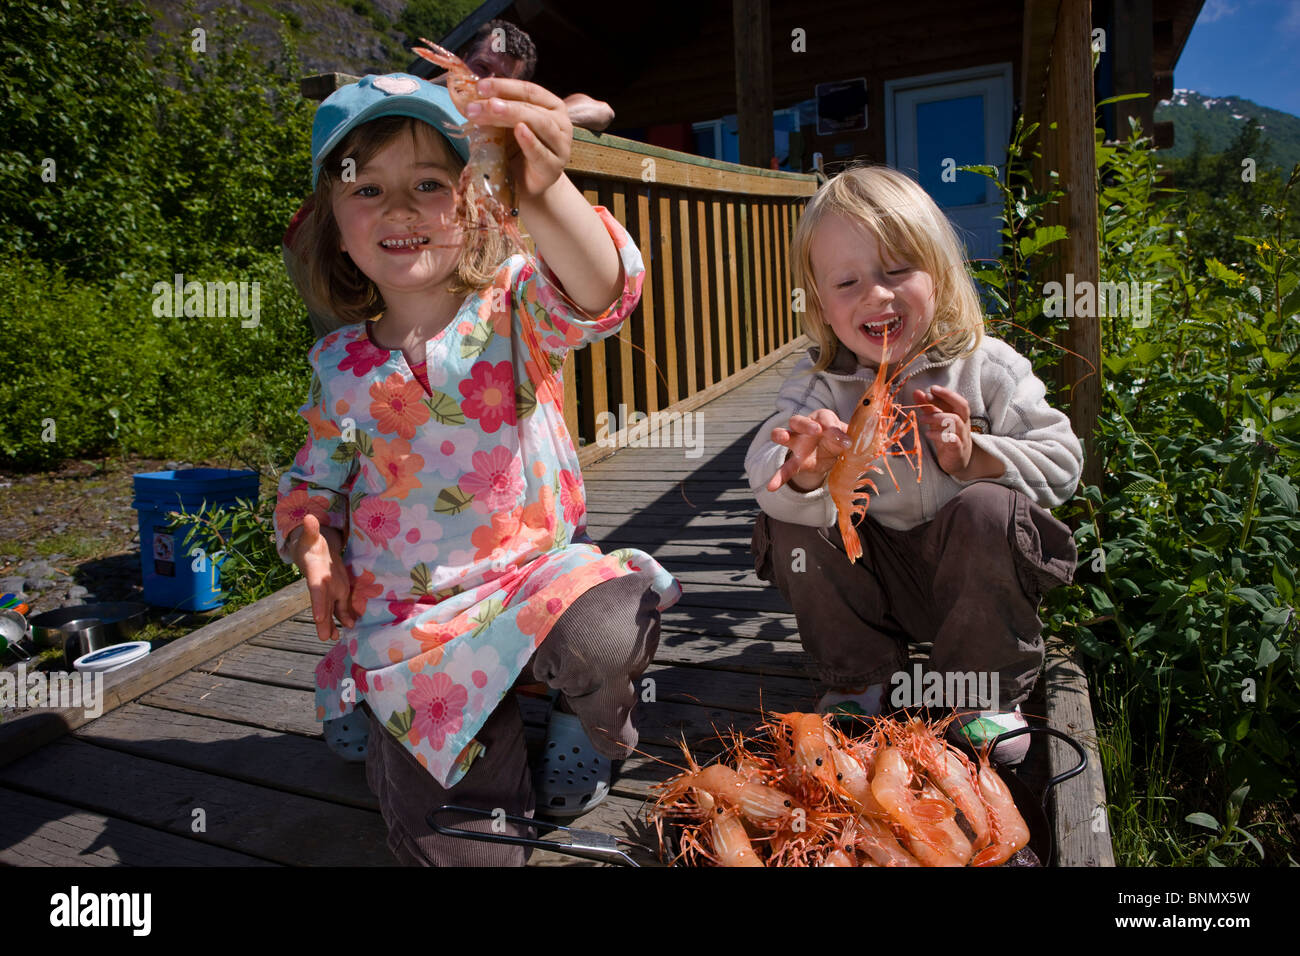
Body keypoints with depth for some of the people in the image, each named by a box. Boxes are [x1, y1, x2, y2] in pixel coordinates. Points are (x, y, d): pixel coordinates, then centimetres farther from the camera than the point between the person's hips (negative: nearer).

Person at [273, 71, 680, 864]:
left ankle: (594, 729, 1)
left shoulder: (513, 307, -7)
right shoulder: (341, 365, 3)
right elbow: (313, 483, 15)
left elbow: (601, 292, -30)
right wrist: (315, 546, -9)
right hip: (410, 623, 2)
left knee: (602, 634, -37)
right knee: (455, 846, -7)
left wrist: (546, 195, -52)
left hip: (535, 575, -2)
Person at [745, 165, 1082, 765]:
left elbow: (1060, 463, -8)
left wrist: (975, 457, -26)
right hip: (876, 580, 2)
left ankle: (987, 694, -7)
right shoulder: (817, 385, -8)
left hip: (969, 579, -1)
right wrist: (804, 472, -46)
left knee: (989, 511, -30)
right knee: (792, 522, -18)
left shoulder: (987, 368, -11)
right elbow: (765, 472, -22)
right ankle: (861, 682, 1)